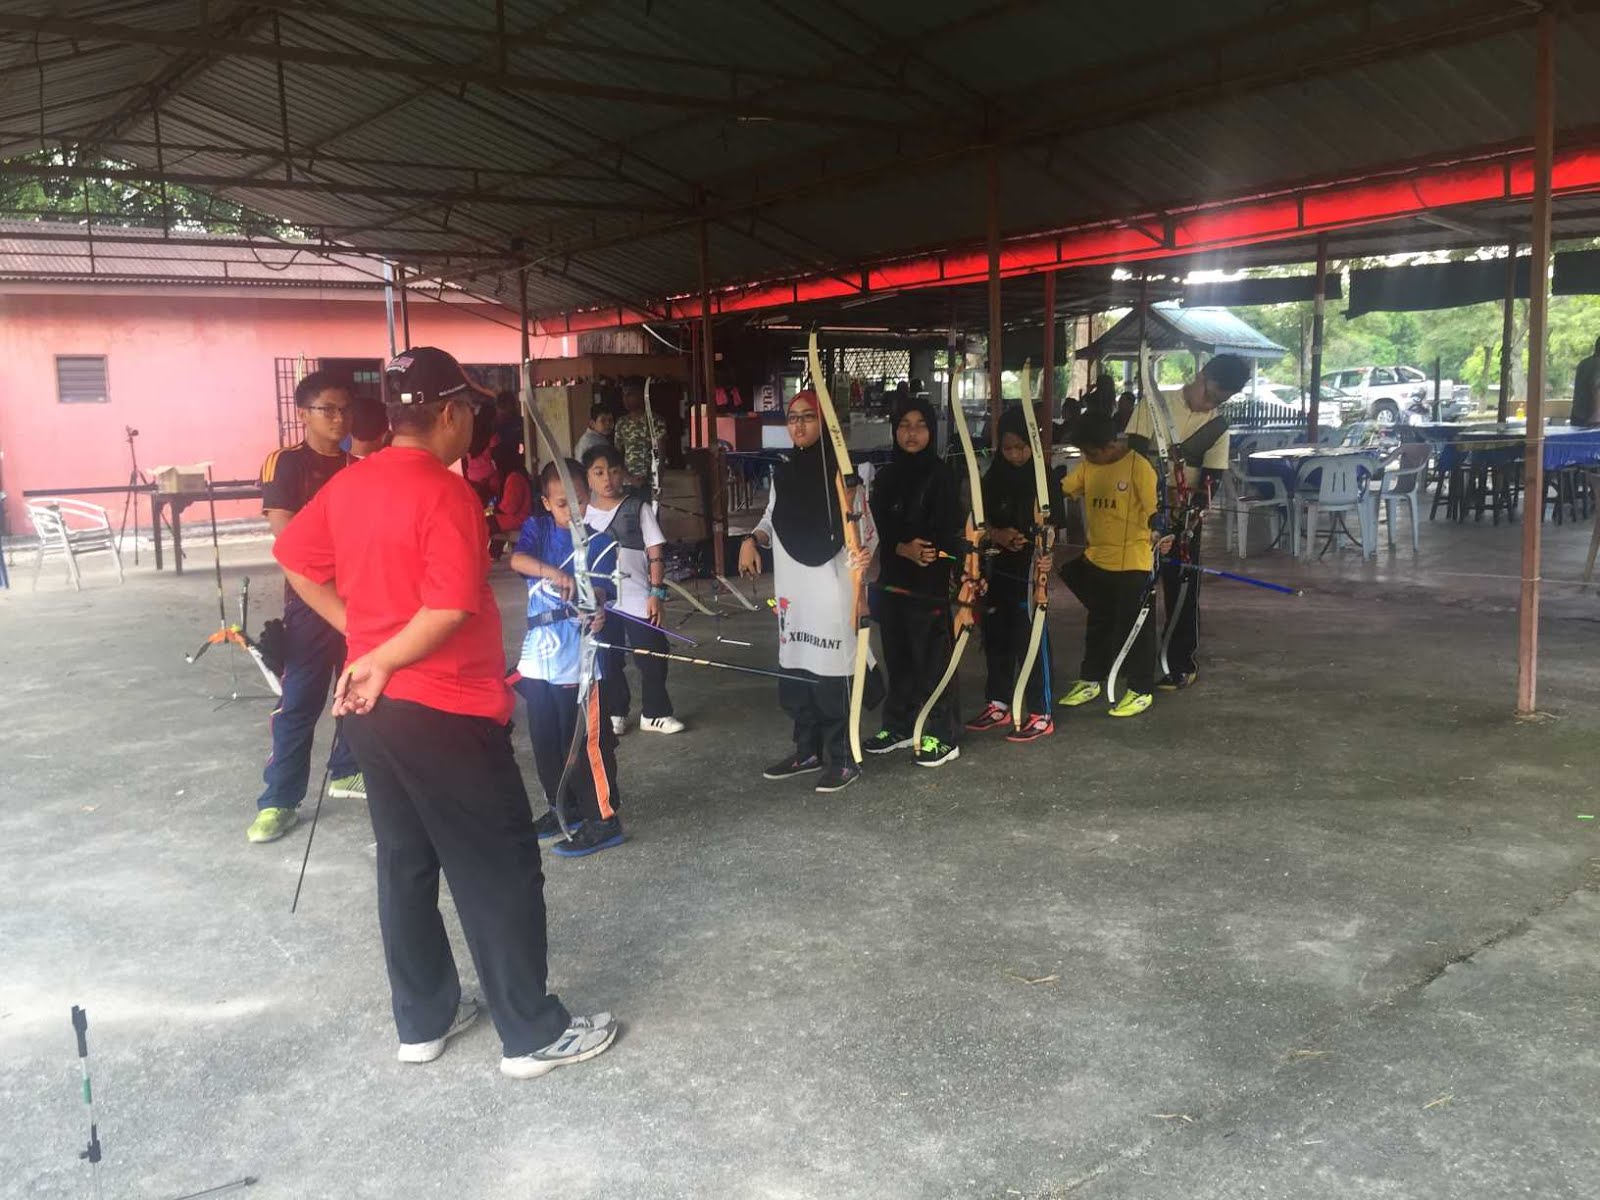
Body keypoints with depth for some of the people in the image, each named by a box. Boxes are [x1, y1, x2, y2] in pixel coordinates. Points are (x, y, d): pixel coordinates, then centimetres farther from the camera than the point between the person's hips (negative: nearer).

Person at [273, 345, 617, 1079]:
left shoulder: (349, 485, 5)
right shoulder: (445, 494, -18)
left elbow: (296, 559, 16)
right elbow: (450, 610, -26)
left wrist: (359, 634, 11)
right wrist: (385, 660, -12)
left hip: (370, 708, 8)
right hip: (444, 712, -8)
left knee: (404, 862, 17)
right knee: (501, 870, 3)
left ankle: (423, 1020, 28)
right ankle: (533, 1035, 13)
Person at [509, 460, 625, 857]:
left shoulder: (598, 542, -4)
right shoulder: (537, 528, 4)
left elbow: (597, 593, -15)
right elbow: (517, 559, -16)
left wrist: (596, 612, -38)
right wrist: (552, 572, -35)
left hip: (579, 656, -5)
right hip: (538, 654, 5)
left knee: (584, 741, -5)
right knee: (544, 739, 16)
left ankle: (603, 818, 6)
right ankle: (562, 807, 33)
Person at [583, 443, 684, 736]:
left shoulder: (637, 508, -2)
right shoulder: (582, 513, 2)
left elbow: (655, 552, -2)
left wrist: (657, 591, -8)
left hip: (638, 599, -1)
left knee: (652, 657, 3)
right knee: (608, 660, 11)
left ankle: (655, 713, 18)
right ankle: (615, 714, 27)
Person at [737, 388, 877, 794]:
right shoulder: (782, 474, 11)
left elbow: (866, 529, -9)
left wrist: (863, 552, -30)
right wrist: (752, 540, 3)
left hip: (831, 590, -6)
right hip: (792, 591, 7)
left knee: (831, 676, -4)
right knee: (795, 672, 13)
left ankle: (843, 760, 9)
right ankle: (807, 752, 27)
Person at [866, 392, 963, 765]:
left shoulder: (941, 477, -6)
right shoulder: (886, 477, 10)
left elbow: (950, 534, -10)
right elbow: (877, 529, 2)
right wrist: (903, 549, -15)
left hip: (930, 584, -6)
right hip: (892, 580, 6)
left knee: (932, 658, -3)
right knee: (897, 657, 14)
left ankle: (942, 736, 6)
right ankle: (899, 726, 27)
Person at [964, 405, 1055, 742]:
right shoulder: (994, 477, 7)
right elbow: (983, 521, 9)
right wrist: (998, 535, -13)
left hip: (1029, 570, -6)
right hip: (999, 567, 6)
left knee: (1029, 639, -3)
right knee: (996, 636, 13)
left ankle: (1040, 715, 7)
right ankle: (998, 704, 28)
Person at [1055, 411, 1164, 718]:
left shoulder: (1139, 467, -15)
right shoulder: (1087, 466, 2)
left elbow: (1155, 510, -16)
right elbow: (1060, 491, -1)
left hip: (1134, 563, -6)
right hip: (1097, 559, 6)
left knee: (1135, 626, 5)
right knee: (1098, 623, 19)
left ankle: (1141, 690, 18)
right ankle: (1090, 681, 33)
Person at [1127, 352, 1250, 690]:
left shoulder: (1217, 425, 1)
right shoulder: (1154, 403, -4)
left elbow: (1212, 477, -3)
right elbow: (1135, 450, -9)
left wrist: (1193, 514, -18)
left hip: (1184, 517, 1)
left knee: (1183, 591, 3)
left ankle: (1180, 664, 15)